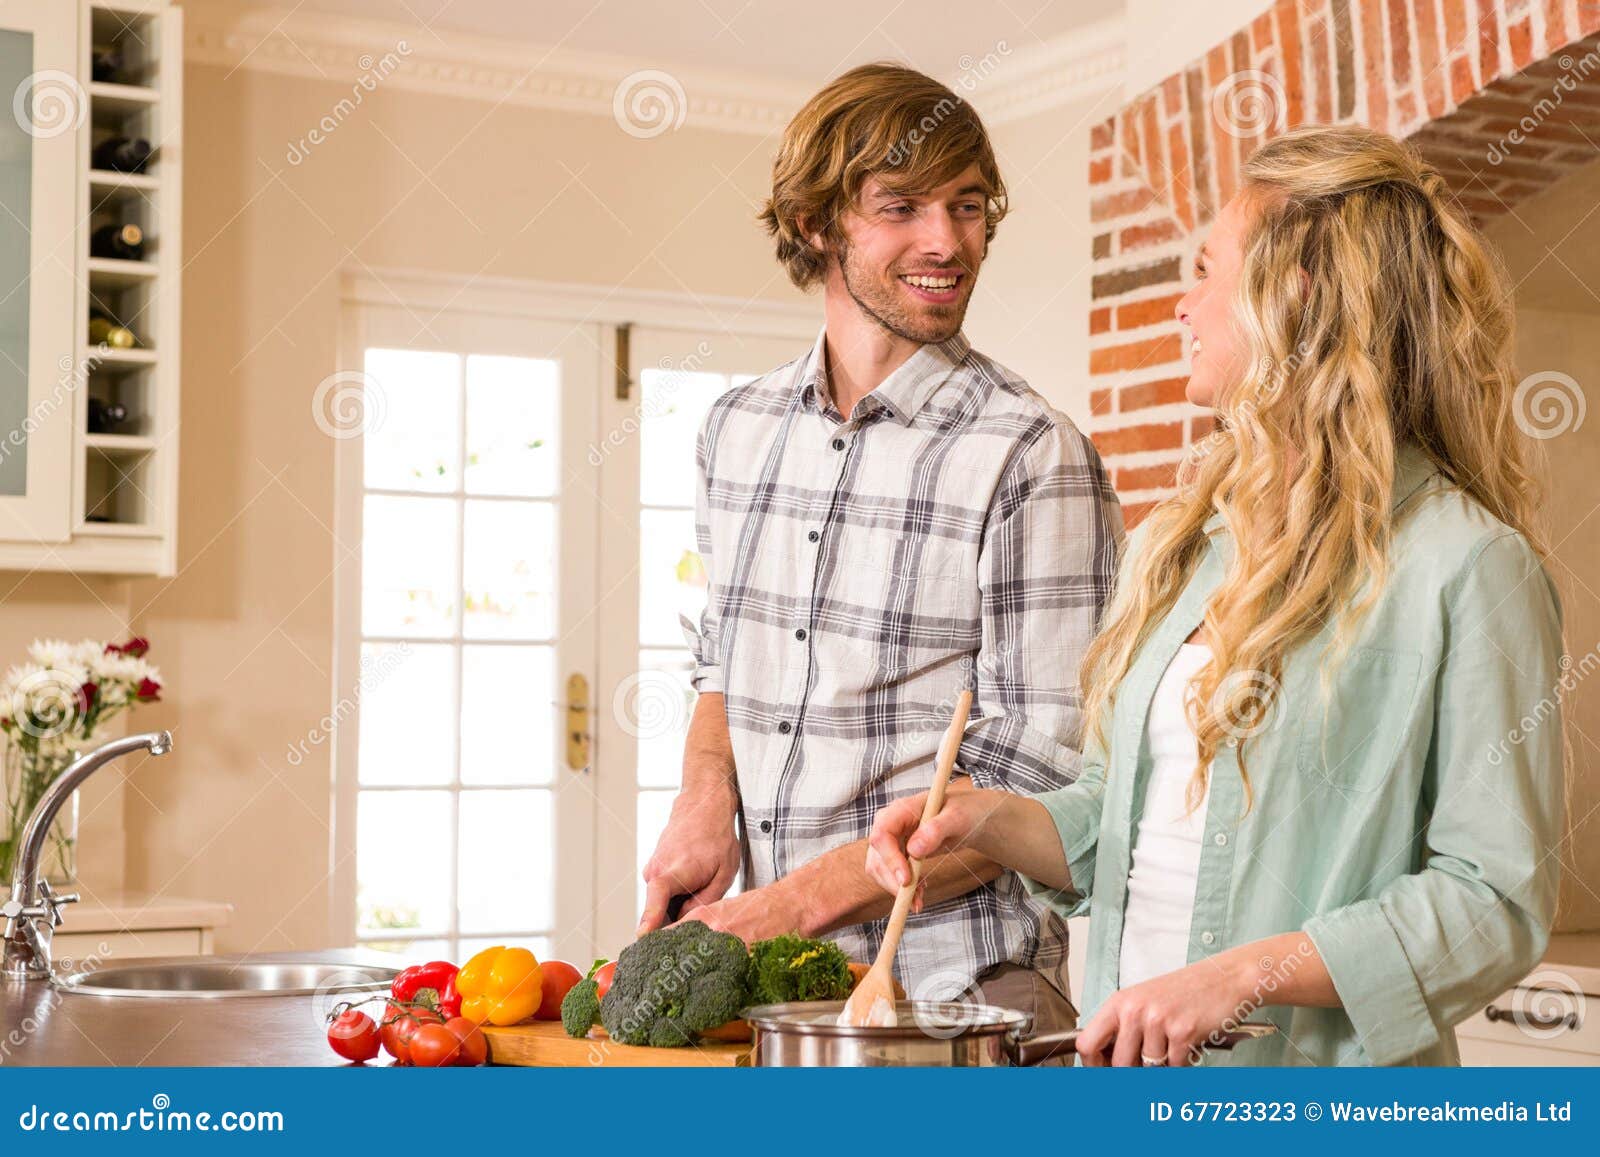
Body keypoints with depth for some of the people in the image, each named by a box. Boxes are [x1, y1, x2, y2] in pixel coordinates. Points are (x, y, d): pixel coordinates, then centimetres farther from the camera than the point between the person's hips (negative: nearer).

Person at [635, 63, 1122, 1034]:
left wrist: (795, 902, -18)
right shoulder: (738, 428, 6)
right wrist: (708, 793, -1)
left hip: (951, 984, -5)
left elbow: (1041, 775, -15)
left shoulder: (1033, 457, -12)